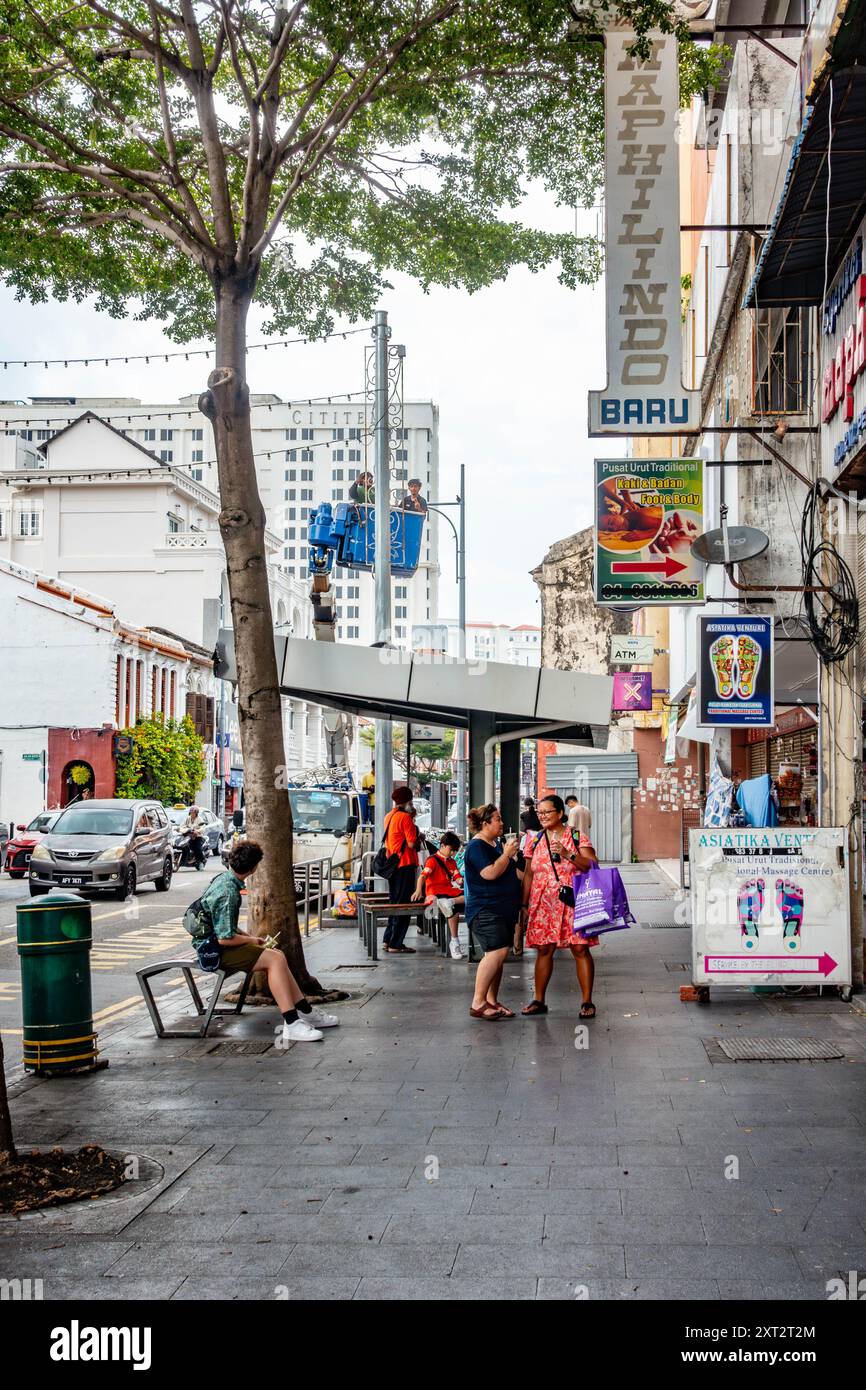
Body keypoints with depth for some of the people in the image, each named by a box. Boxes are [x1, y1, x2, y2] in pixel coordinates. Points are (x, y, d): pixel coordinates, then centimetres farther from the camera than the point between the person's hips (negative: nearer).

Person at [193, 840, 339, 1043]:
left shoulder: (224, 879, 6)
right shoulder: (228, 893, -25)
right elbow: (224, 939, -24)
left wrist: (246, 935, 9)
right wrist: (252, 940, -9)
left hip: (215, 944, 10)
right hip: (217, 951, -10)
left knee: (278, 956, 7)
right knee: (275, 959, -18)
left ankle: (306, 1012, 9)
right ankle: (291, 1024, -22)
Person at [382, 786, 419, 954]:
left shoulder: (389, 817, 13)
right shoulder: (405, 817, -13)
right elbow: (411, 844, -18)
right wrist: (419, 837, 2)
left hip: (392, 864, 8)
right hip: (405, 865, -8)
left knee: (394, 902, 16)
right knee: (403, 904, -4)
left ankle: (387, 940, 17)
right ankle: (395, 944, -4)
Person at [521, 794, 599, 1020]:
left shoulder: (578, 837, 1)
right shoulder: (535, 841, 11)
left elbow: (593, 866, -8)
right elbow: (529, 874, 15)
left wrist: (568, 855, -20)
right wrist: (524, 904, 11)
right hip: (543, 904, 3)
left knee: (580, 949, -5)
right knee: (543, 949, 4)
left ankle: (587, 1001, 2)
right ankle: (539, 1000, 12)